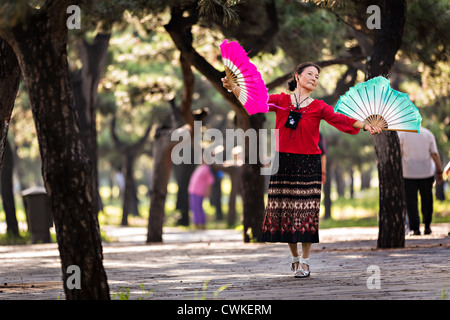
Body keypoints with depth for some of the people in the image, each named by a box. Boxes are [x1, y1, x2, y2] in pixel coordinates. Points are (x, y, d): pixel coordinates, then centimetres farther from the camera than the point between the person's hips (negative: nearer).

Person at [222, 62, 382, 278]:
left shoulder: (318, 107, 7)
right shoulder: (281, 101, 7)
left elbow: (338, 118, -7)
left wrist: (364, 126, -23)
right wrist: (233, 88, -21)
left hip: (308, 163, -1)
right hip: (283, 161, 1)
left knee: (306, 210, -4)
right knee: (284, 208, 3)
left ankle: (305, 262, 5)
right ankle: (294, 256, 22)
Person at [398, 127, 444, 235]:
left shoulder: (401, 134, -3)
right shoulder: (428, 133, 3)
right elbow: (435, 154, -1)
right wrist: (439, 172, 4)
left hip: (408, 173, -2)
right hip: (427, 172, 2)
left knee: (411, 201, 2)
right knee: (427, 199, 15)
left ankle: (415, 228, -5)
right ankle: (427, 226, 16)